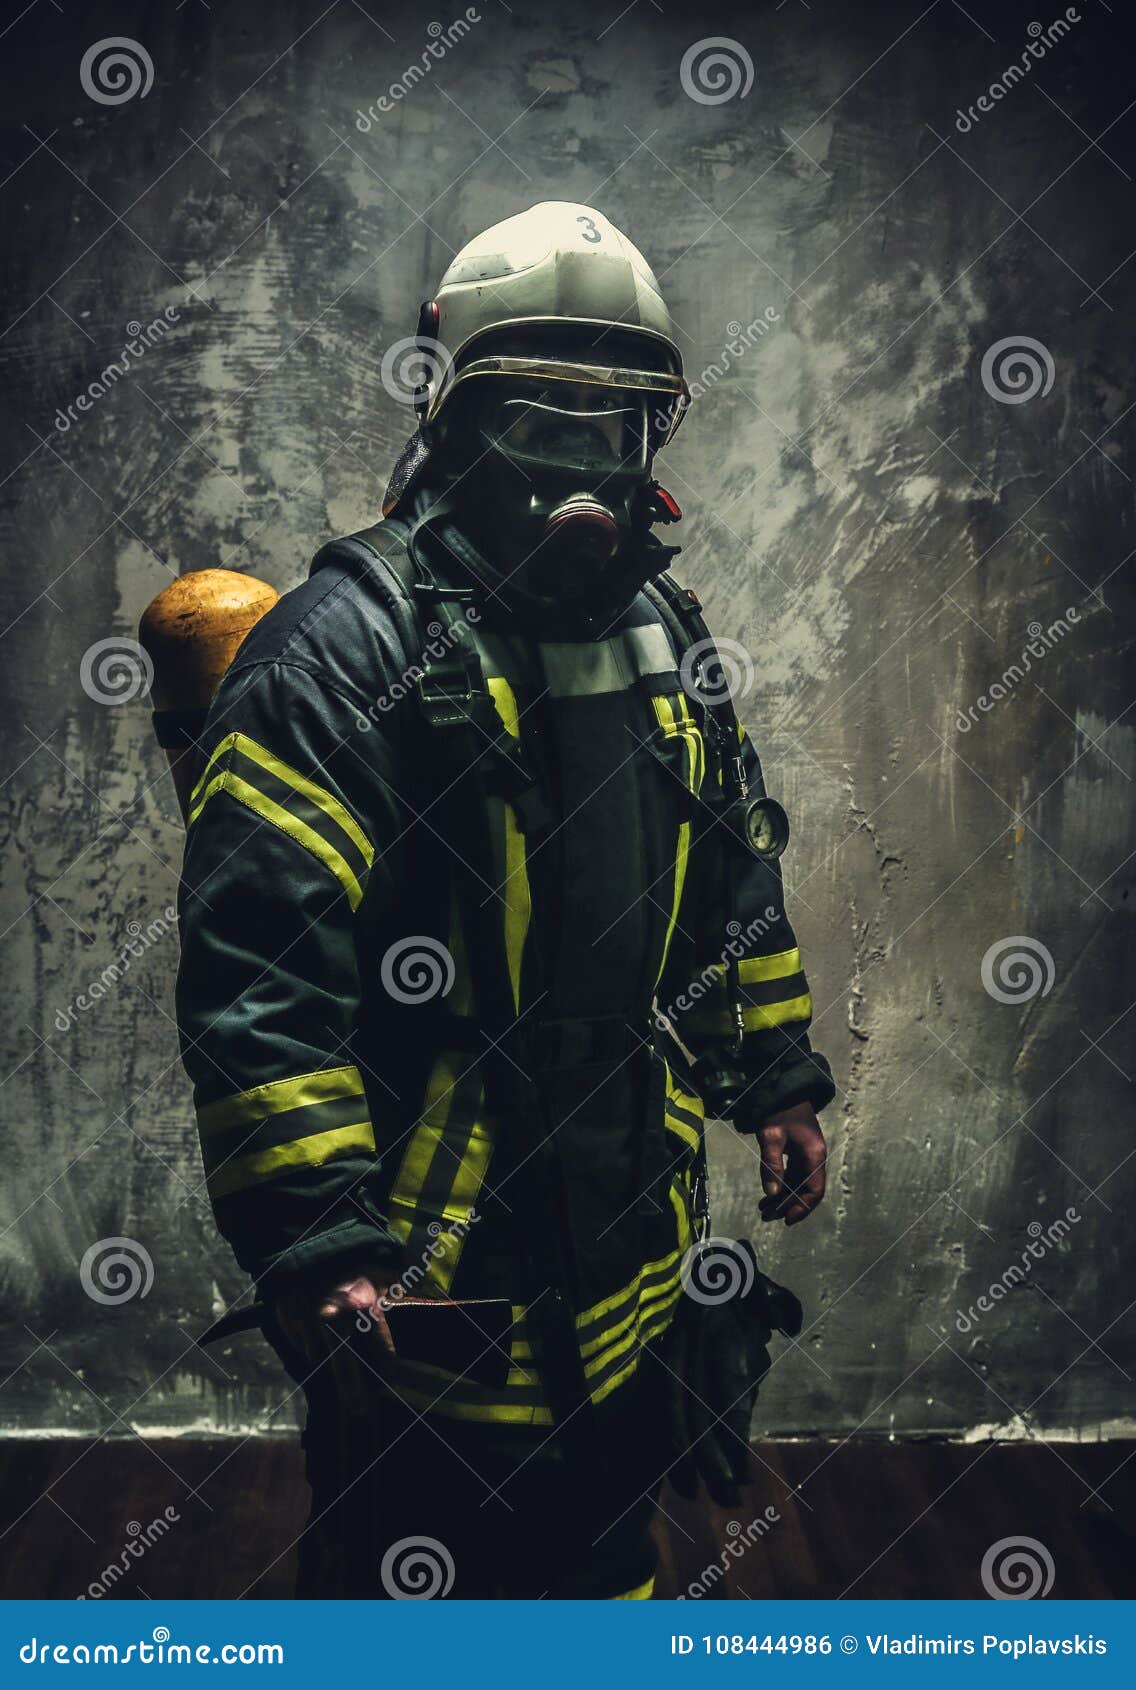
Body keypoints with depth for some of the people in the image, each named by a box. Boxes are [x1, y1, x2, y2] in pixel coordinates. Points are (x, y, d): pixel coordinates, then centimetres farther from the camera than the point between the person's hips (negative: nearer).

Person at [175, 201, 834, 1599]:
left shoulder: (667, 638, 8)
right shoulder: (347, 644, -17)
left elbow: (738, 882, 21)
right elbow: (253, 975, -23)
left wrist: (780, 1083, 20)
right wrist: (316, 1247, -27)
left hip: (631, 1261, 7)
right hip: (428, 1281, -7)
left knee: (608, 1559, 25)